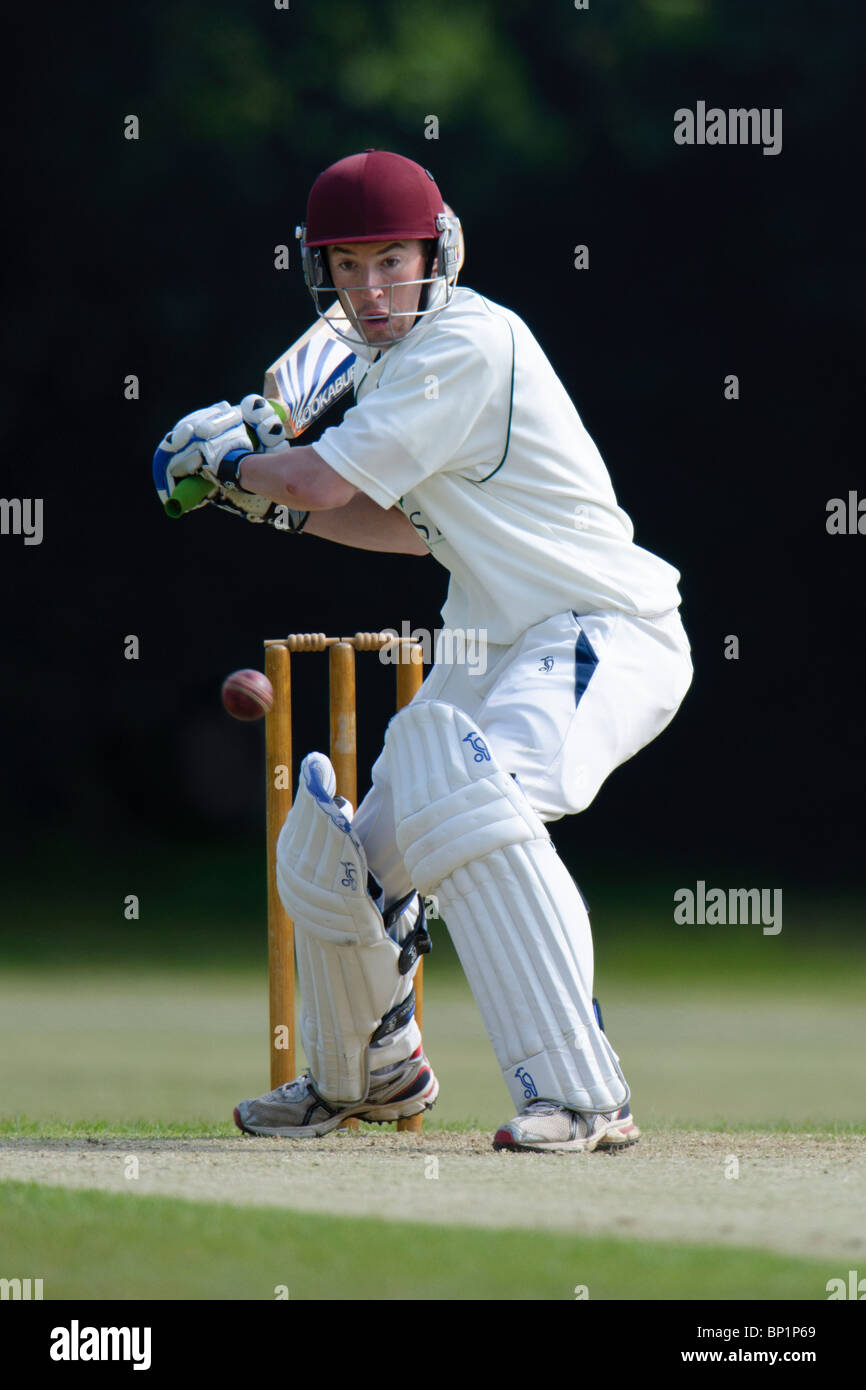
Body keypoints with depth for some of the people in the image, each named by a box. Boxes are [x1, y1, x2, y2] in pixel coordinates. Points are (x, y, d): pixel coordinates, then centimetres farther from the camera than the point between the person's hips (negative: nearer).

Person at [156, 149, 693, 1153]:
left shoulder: (471, 344, -18)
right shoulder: (389, 357, 13)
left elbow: (324, 480, -20)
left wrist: (230, 463, 0)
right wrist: (270, 496, 14)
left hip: (605, 633, -10)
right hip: (492, 649, 10)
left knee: (466, 795, -37)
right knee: (331, 860, 9)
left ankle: (582, 1092, -38)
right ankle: (371, 1070, 39)